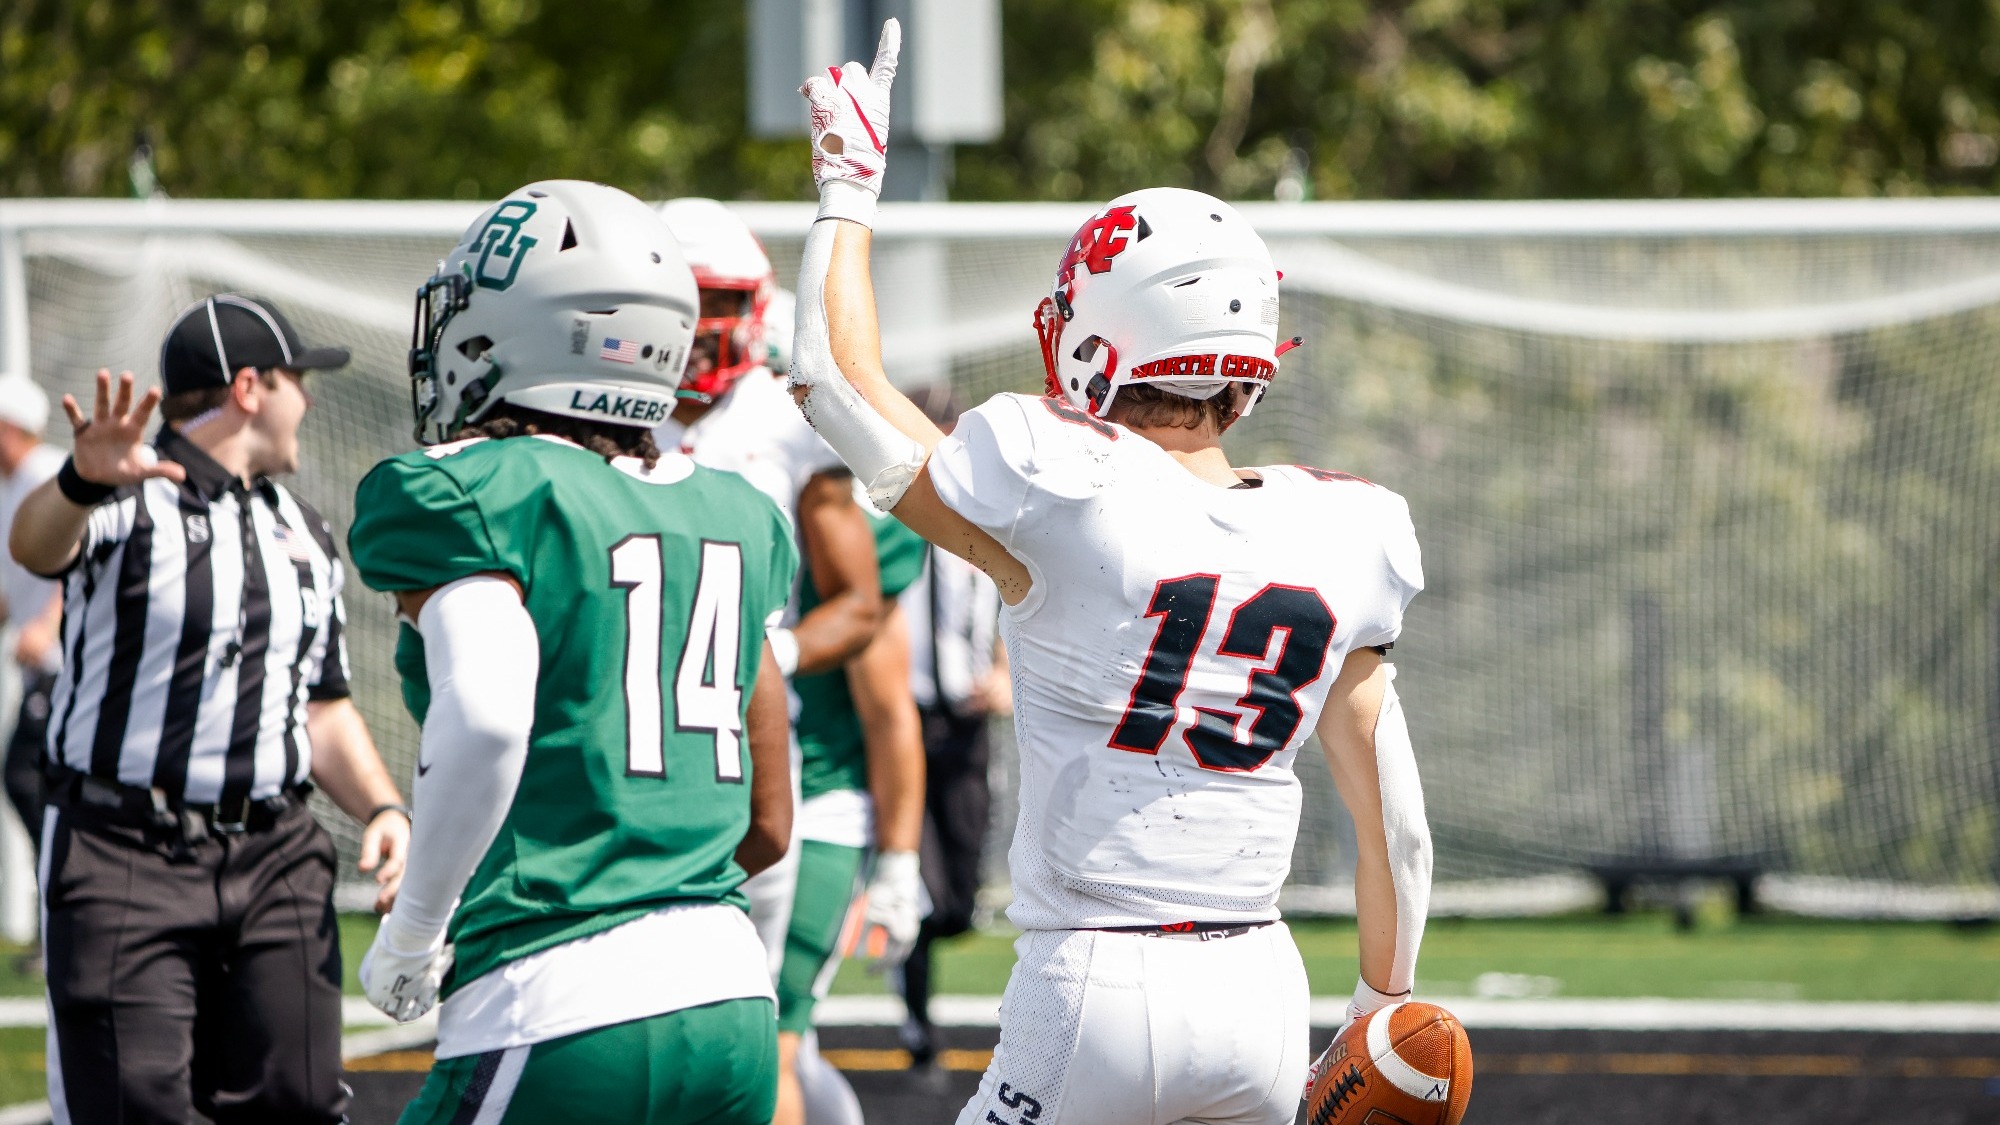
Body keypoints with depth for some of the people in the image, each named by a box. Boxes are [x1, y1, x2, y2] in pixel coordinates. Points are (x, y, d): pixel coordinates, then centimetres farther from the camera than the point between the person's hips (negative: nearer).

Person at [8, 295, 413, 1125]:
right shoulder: (129, 500, -4)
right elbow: (38, 546, -28)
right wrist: (86, 482, -51)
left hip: (273, 865, 6)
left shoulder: (304, 536, 19)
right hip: (125, 859, -6)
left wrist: (383, 809, 3)